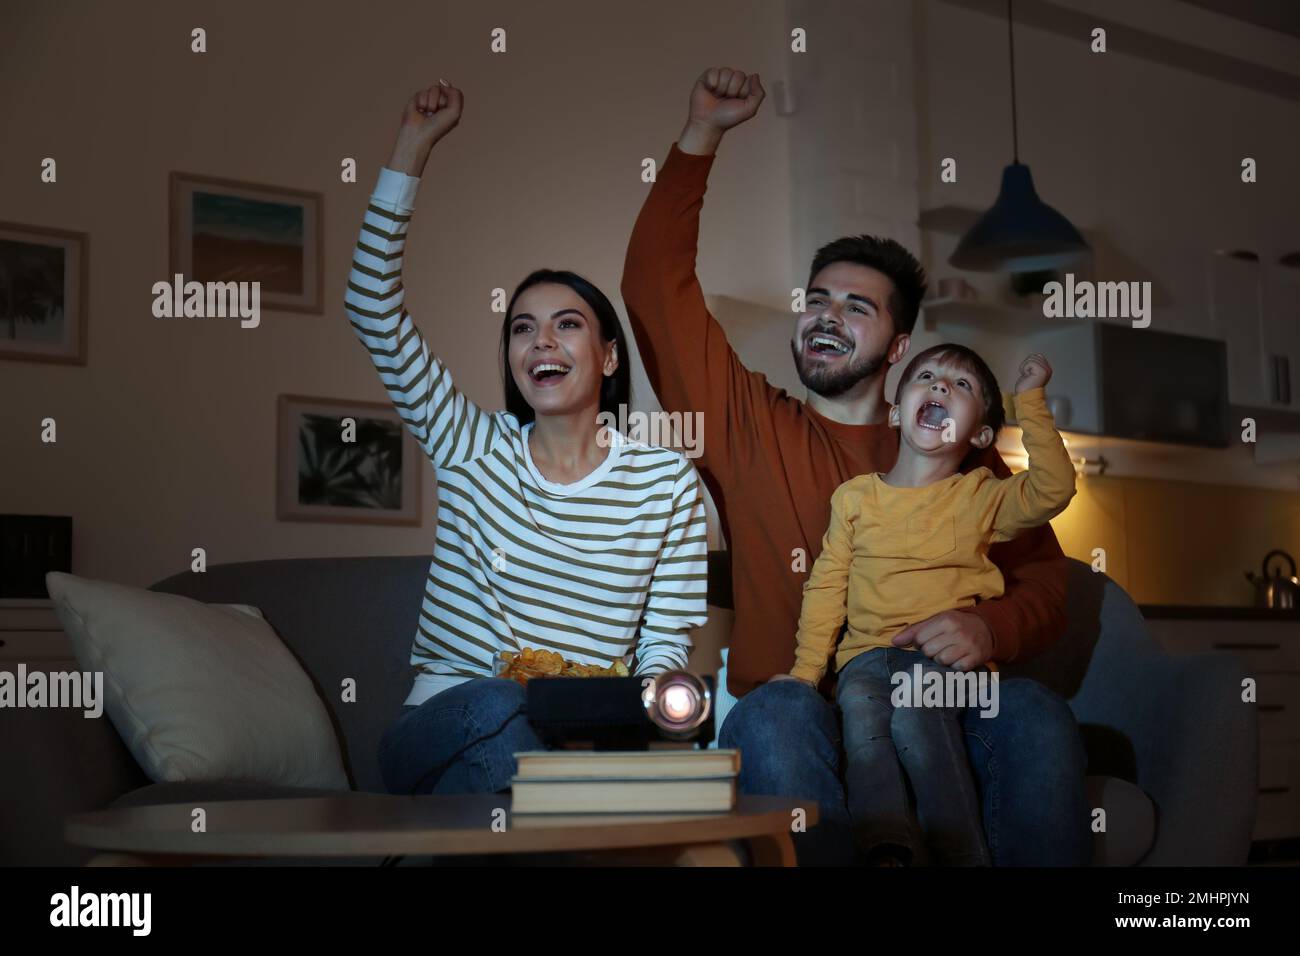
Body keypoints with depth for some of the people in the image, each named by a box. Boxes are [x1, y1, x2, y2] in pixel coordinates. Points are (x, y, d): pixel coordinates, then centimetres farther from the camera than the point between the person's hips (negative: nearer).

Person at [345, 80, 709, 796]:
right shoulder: (473, 448, 10)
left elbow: (665, 644, 6)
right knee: (497, 706, -37)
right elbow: (374, 307, 4)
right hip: (434, 732, 0)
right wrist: (412, 147, 3)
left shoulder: (665, 481, 7)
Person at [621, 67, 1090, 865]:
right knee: (777, 710, -35)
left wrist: (987, 630, -12)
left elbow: (1045, 584, 11)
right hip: (796, 724, -1)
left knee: (1035, 715, -30)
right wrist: (702, 137, 8)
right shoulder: (748, 425, 13)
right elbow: (656, 286, 9)